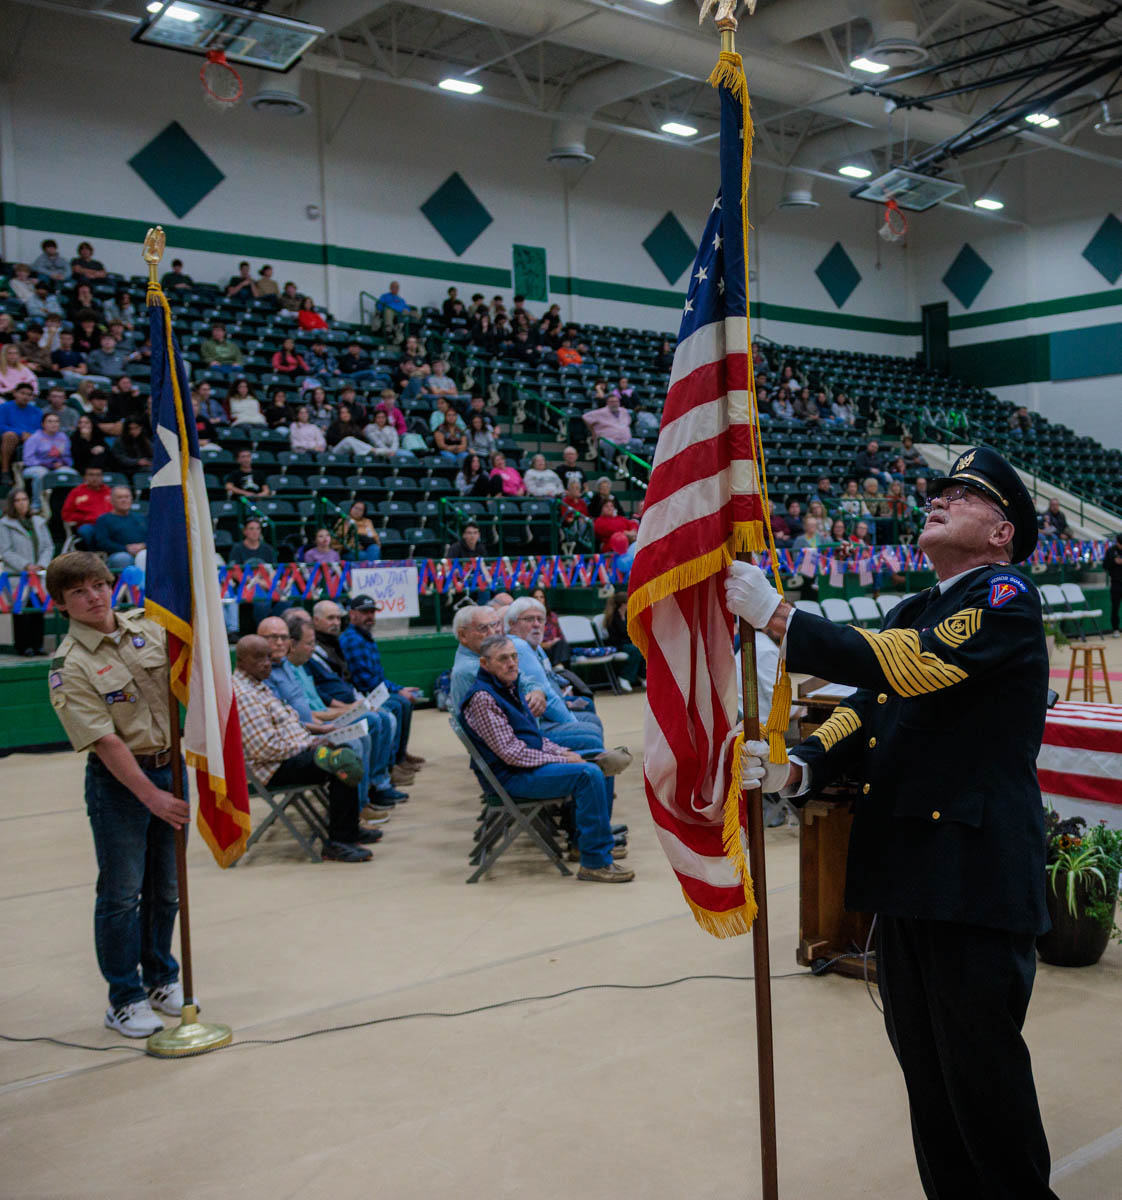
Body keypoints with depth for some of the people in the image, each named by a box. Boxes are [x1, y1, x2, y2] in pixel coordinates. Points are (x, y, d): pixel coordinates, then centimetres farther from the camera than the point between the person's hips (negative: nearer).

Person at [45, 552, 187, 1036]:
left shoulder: (148, 625, 1)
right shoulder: (69, 666, -14)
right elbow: (105, 742, -19)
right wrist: (151, 796, -23)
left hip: (170, 766, 5)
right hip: (118, 780, -5)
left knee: (166, 887, 15)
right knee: (122, 892, 3)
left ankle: (160, 979, 32)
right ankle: (124, 998, 17)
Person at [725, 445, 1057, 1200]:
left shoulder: (1006, 598, -9)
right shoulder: (911, 613, 18)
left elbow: (907, 668, -24)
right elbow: (864, 712, 11)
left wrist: (776, 614, -22)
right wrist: (797, 769, -9)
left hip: (976, 873, -8)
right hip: (905, 865, 8)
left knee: (981, 1063, 2)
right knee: (922, 1059, 17)